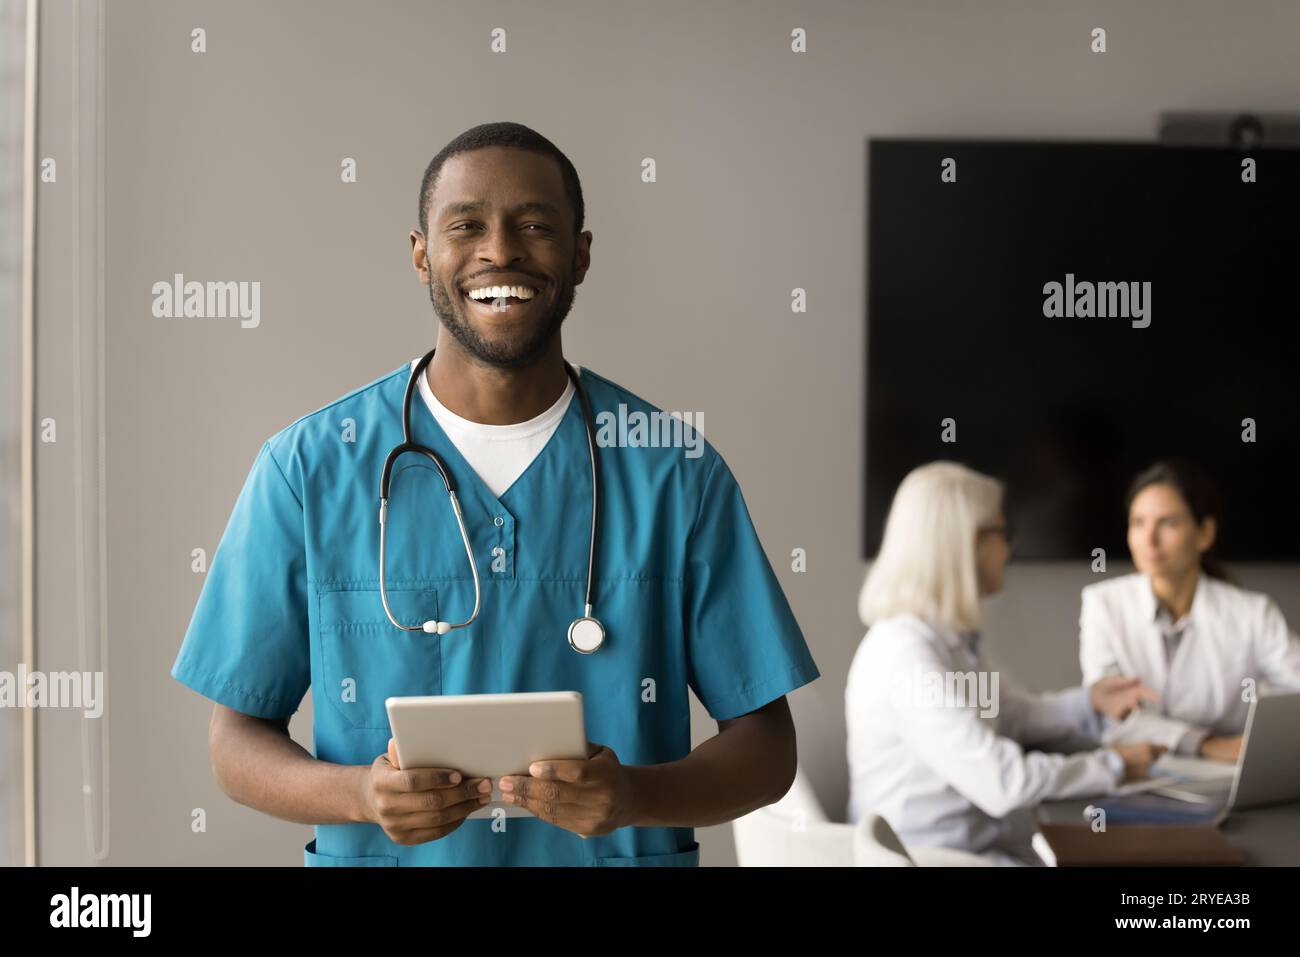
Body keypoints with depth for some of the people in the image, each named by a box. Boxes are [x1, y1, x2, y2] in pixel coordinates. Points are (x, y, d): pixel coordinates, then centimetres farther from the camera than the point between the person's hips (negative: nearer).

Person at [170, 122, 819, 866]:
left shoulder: (675, 471, -6)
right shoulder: (307, 468, -6)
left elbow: (767, 746, -4)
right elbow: (238, 737, -2)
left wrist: (634, 796, -22)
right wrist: (361, 794, -20)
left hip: (620, 851, 0)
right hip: (380, 850, 0)